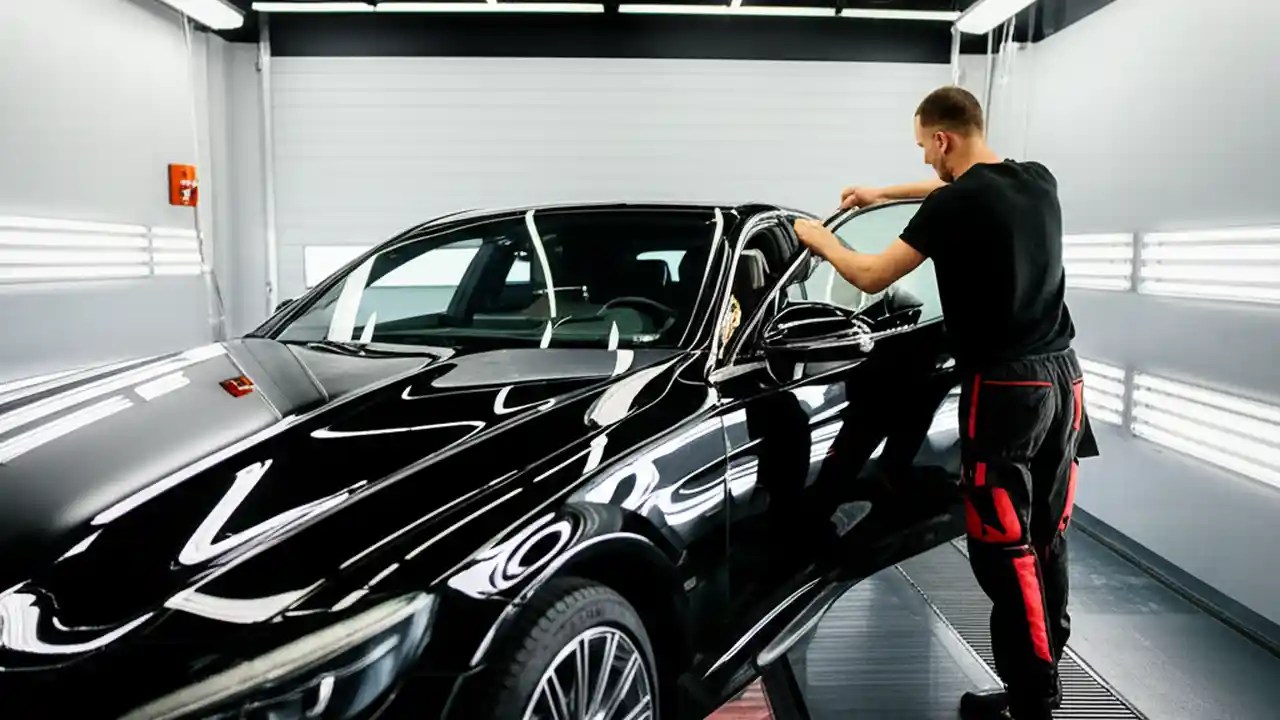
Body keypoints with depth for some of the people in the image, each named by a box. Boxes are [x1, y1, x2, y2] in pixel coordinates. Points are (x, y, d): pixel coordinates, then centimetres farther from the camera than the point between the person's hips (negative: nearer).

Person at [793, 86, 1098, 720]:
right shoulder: (1038, 182, 9)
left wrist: (819, 240, 11)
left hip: (1005, 388, -8)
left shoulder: (956, 205, -13)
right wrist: (882, 195, 35)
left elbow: (872, 277, -7)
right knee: (1044, 540, 14)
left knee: (1004, 550, 0)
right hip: (1060, 378, 8)